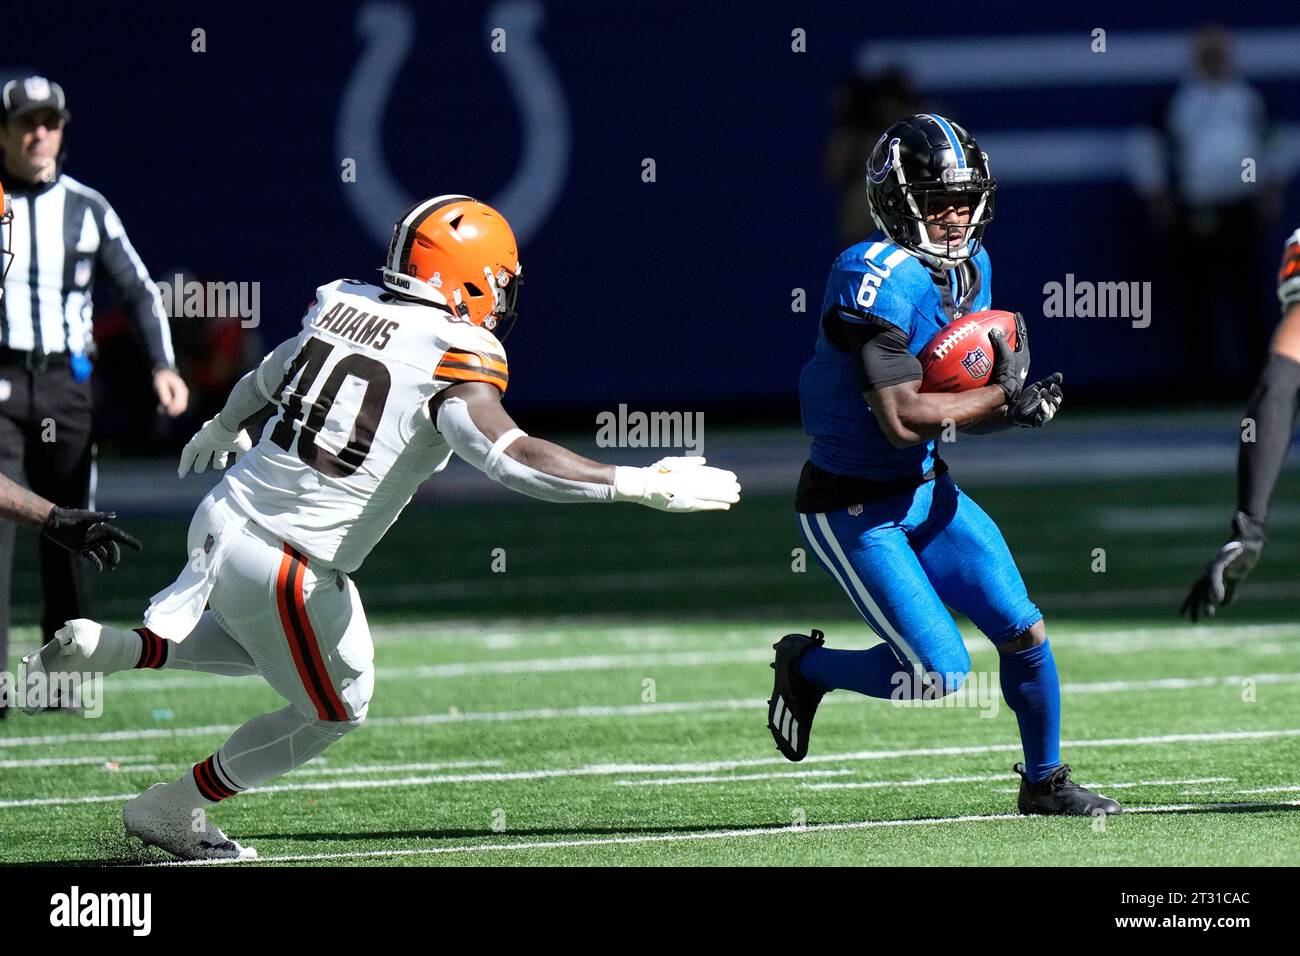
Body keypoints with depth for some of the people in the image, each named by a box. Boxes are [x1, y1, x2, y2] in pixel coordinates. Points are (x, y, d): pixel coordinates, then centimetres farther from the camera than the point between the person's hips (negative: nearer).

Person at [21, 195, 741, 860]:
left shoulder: (338, 303, 6)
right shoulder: (455, 357, -15)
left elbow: (264, 383, 25)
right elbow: (509, 456, -29)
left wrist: (221, 430, 47)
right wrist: (646, 485, -24)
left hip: (224, 520, 7)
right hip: (285, 568, -7)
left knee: (262, 644, 35)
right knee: (332, 711, 19)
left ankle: (114, 647, 16)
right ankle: (168, 812, 28)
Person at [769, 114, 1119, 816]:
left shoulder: (969, 266, 3)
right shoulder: (879, 279, -25)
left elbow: (958, 405, 7)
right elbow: (903, 418, -30)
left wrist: (1018, 406, -15)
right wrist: (1003, 397, -21)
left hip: (926, 491, 8)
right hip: (853, 511, -8)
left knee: (1024, 633, 6)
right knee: (940, 675, -12)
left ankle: (1044, 780, 27)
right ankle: (805, 666, 14)